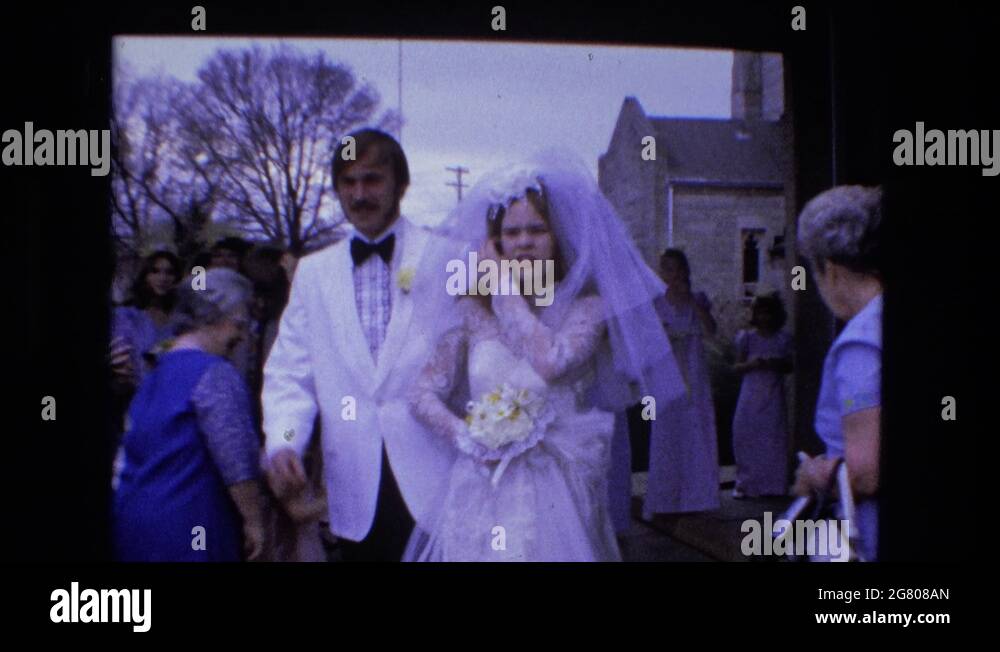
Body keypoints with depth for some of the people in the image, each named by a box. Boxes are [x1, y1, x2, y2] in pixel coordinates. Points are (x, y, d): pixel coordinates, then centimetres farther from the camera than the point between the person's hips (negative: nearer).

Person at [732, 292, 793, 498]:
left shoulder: (783, 339, 8)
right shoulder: (747, 337, 7)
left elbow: (789, 366, 11)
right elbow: (737, 366, 7)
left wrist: (777, 365, -9)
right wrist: (750, 365, -13)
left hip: (773, 397, 0)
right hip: (751, 394, 0)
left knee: (773, 438, -6)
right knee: (745, 437, -5)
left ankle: (771, 485, 0)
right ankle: (744, 484, 3)